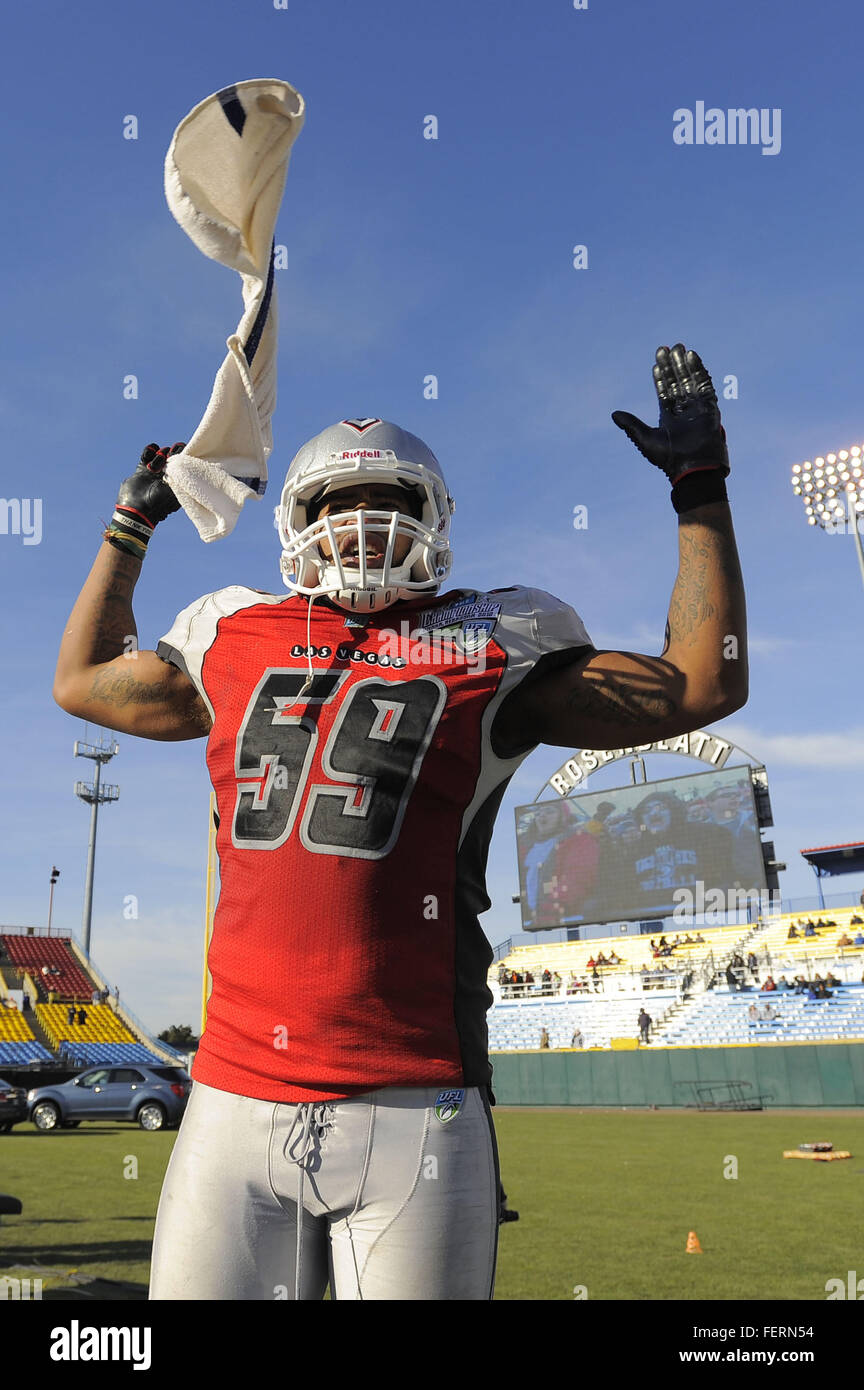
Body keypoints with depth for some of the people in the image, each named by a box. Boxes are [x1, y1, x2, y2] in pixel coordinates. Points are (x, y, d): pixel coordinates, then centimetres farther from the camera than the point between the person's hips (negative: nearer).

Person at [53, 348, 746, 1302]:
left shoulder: (488, 652, 4)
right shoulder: (234, 642, 12)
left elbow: (703, 685, 9)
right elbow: (80, 682, 30)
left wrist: (700, 489, 9)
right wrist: (130, 526, 33)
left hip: (411, 1110, -2)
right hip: (233, 1103, 3)